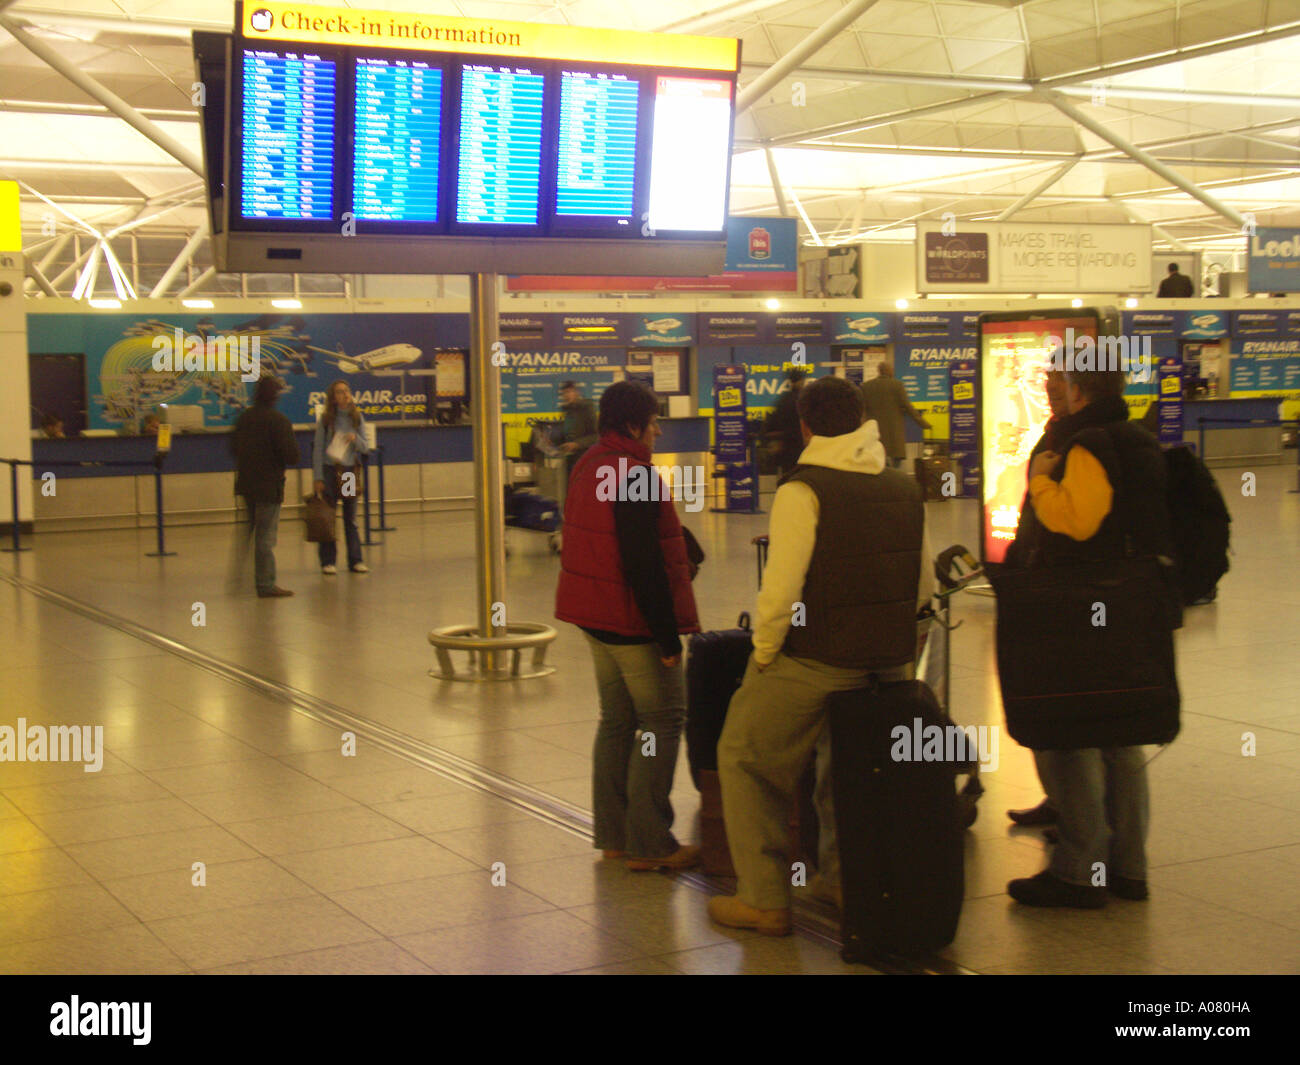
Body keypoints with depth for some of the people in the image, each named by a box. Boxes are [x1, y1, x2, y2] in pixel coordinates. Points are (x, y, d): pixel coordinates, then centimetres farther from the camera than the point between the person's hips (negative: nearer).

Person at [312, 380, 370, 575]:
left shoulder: (357, 418, 5)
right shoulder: (326, 419, -4)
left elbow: (365, 449, 7)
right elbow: (318, 449, -4)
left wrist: (355, 439, -14)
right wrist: (318, 478, -8)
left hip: (350, 471, 3)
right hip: (329, 471, -3)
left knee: (351, 518, 7)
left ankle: (355, 560, 12)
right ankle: (328, 561, 6)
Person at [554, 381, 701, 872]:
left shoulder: (589, 467, 11)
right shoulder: (636, 477, -19)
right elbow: (645, 564, -23)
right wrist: (668, 633, -19)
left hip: (597, 617, 10)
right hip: (633, 620, -10)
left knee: (616, 720, 15)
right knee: (663, 720, -2)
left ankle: (612, 834, 21)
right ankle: (648, 843, -2)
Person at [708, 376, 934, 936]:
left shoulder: (803, 490, -14)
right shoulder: (906, 490, 6)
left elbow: (782, 586, -20)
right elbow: (924, 585, 12)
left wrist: (763, 650, -7)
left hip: (811, 661, -6)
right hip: (888, 661, 6)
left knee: (746, 759, 10)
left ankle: (764, 900, 10)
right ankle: (844, 878, 30)